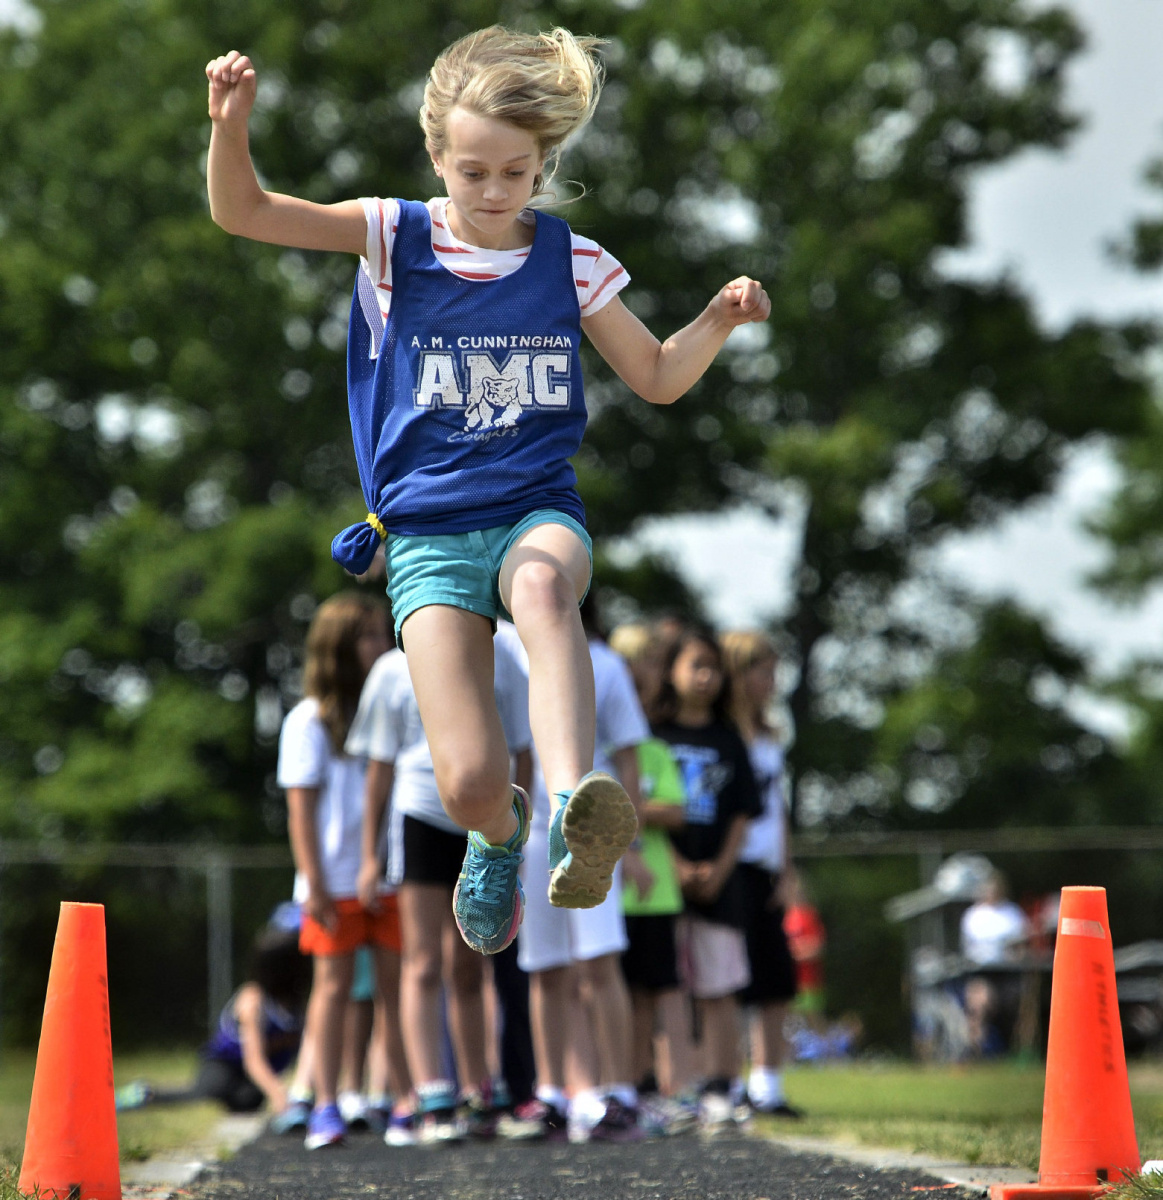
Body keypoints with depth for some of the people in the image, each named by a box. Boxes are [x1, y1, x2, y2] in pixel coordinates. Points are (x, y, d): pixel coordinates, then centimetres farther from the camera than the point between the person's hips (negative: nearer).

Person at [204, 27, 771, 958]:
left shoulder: (570, 262, 5)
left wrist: (719, 322, -5)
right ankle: (501, 833, 25)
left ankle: (573, 822, -55)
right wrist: (232, 126, -28)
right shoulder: (397, 238, 0)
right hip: (427, 534, 0)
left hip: (537, 513, 1)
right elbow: (242, 213, -8)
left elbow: (658, 378, 15)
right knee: (468, 786, -15)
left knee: (544, 583, -41)